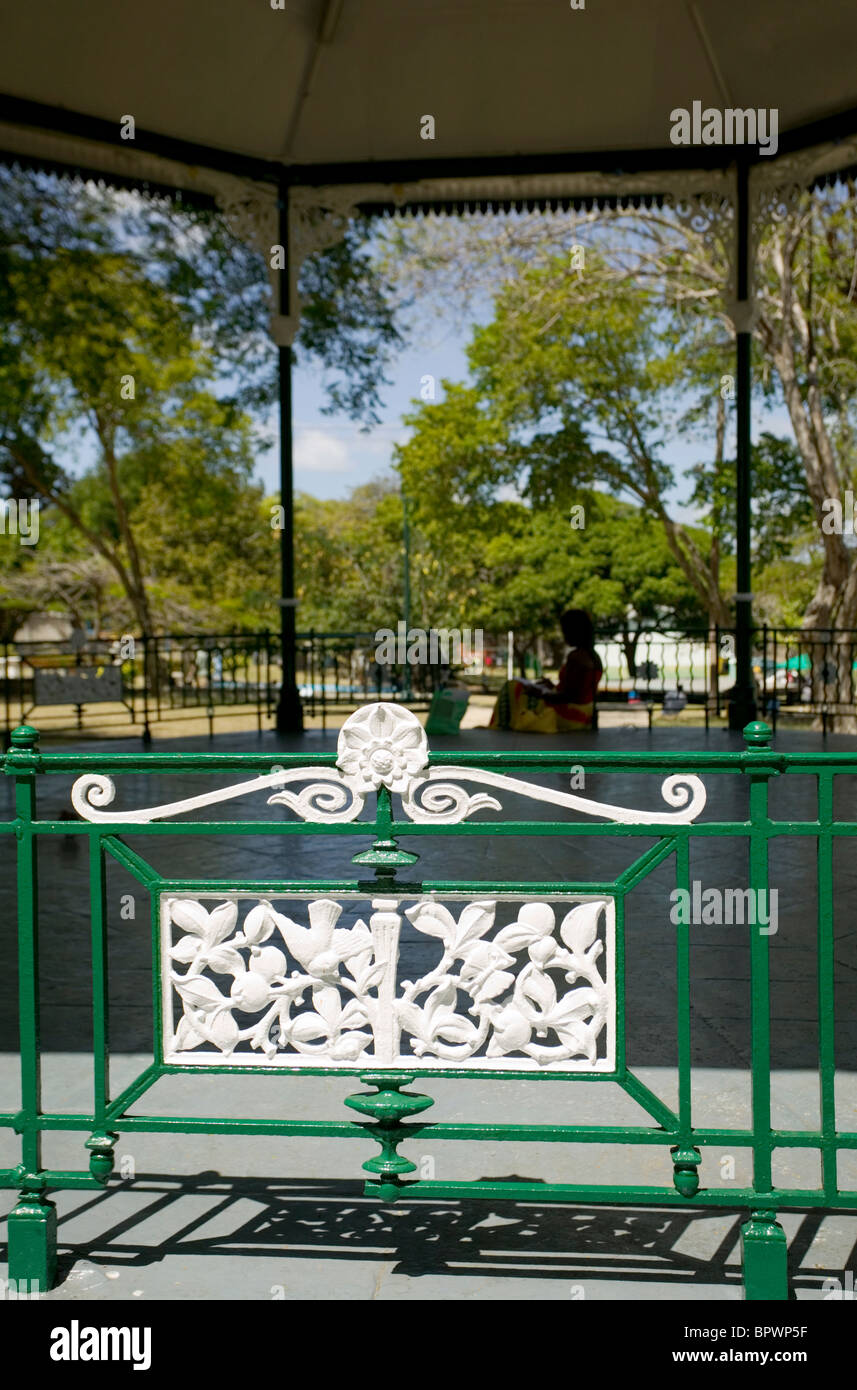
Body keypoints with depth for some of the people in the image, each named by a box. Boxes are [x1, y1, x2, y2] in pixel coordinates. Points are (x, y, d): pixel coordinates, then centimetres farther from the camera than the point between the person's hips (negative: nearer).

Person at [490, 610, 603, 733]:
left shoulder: (575, 657, -23)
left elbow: (568, 696, -25)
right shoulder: (594, 657, 6)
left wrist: (542, 694, -13)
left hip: (567, 717, -10)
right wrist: (554, 688, 19)